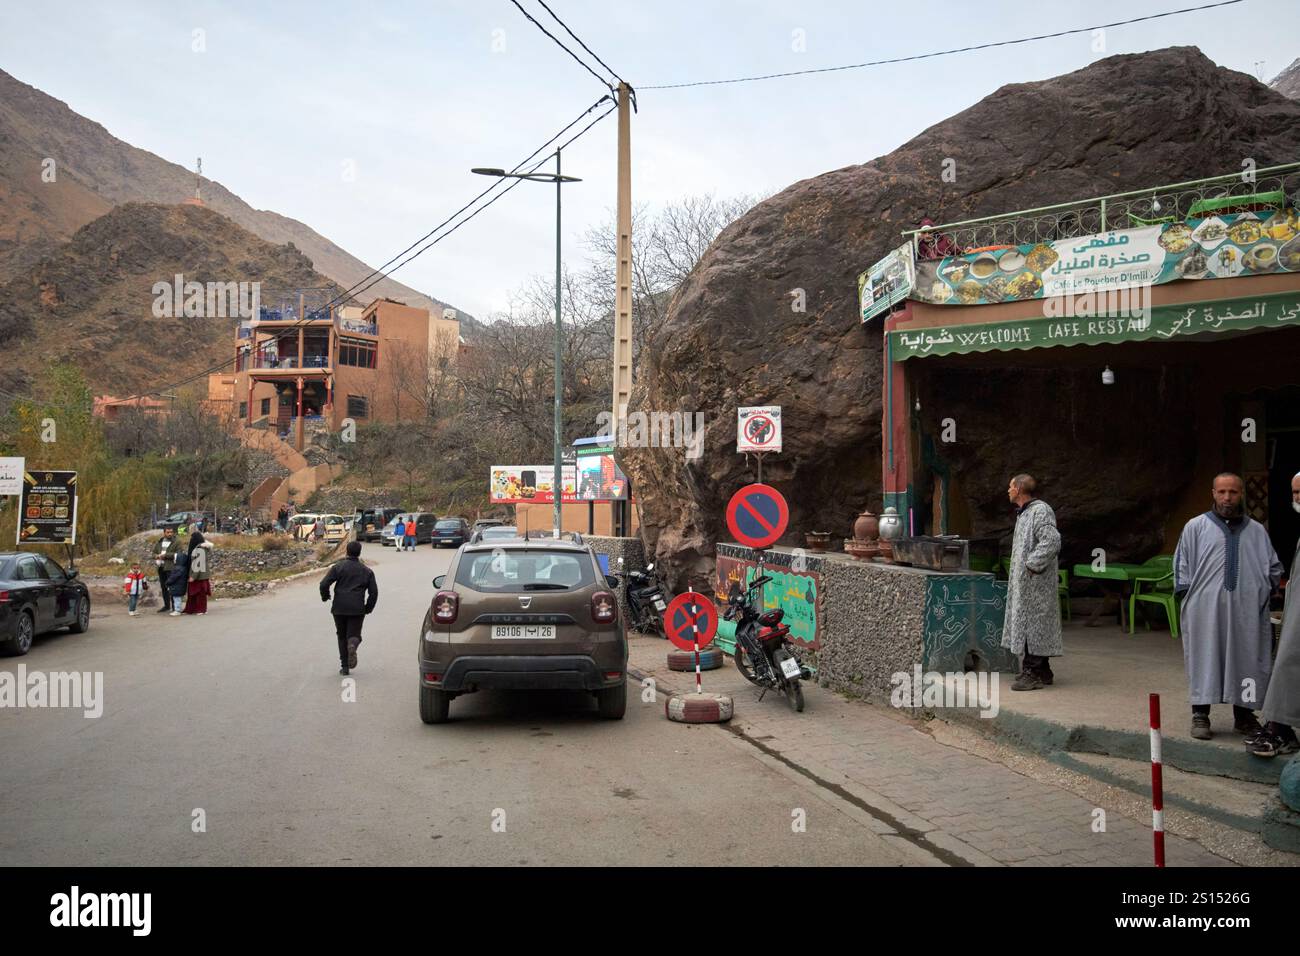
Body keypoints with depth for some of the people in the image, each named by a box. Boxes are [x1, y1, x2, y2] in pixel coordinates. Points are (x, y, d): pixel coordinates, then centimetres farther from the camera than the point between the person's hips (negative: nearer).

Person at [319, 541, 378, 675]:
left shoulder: (338, 567, 2)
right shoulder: (367, 571, 9)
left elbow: (324, 584, -7)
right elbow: (374, 592, 5)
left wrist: (325, 597, 11)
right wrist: (368, 608, 15)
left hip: (339, 608, 0)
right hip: (357, 609, 0)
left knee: (342, 636, 14)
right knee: (354, 634, 7)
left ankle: (344, 666, 11)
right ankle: (352, 644, -30)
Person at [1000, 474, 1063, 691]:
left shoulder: (1041, 511, -15)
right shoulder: (1024, 512, 17)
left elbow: (1052, 541, -26)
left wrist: (1032, 565, -22)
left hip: (1035, 582, -10)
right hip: (1024, 582, 10)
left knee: (1033, 624, -7)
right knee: (1025, 623, 13)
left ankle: (1035, 673, -3)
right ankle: (1042, 671, 22)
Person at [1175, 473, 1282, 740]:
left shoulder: (1257, 531, 12)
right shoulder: (1195, 527, 5)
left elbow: (1274, 568, 18)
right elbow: (1182, 565, 5)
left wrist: (1263, 591, 4)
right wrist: (1189, 598, -2)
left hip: (1247, 612, 3)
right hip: (1206, 610, -2)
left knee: (1247, 661, 6)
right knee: (1205, 659, -1)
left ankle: (1243, 715, 18)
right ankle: (1200, 715, 4)